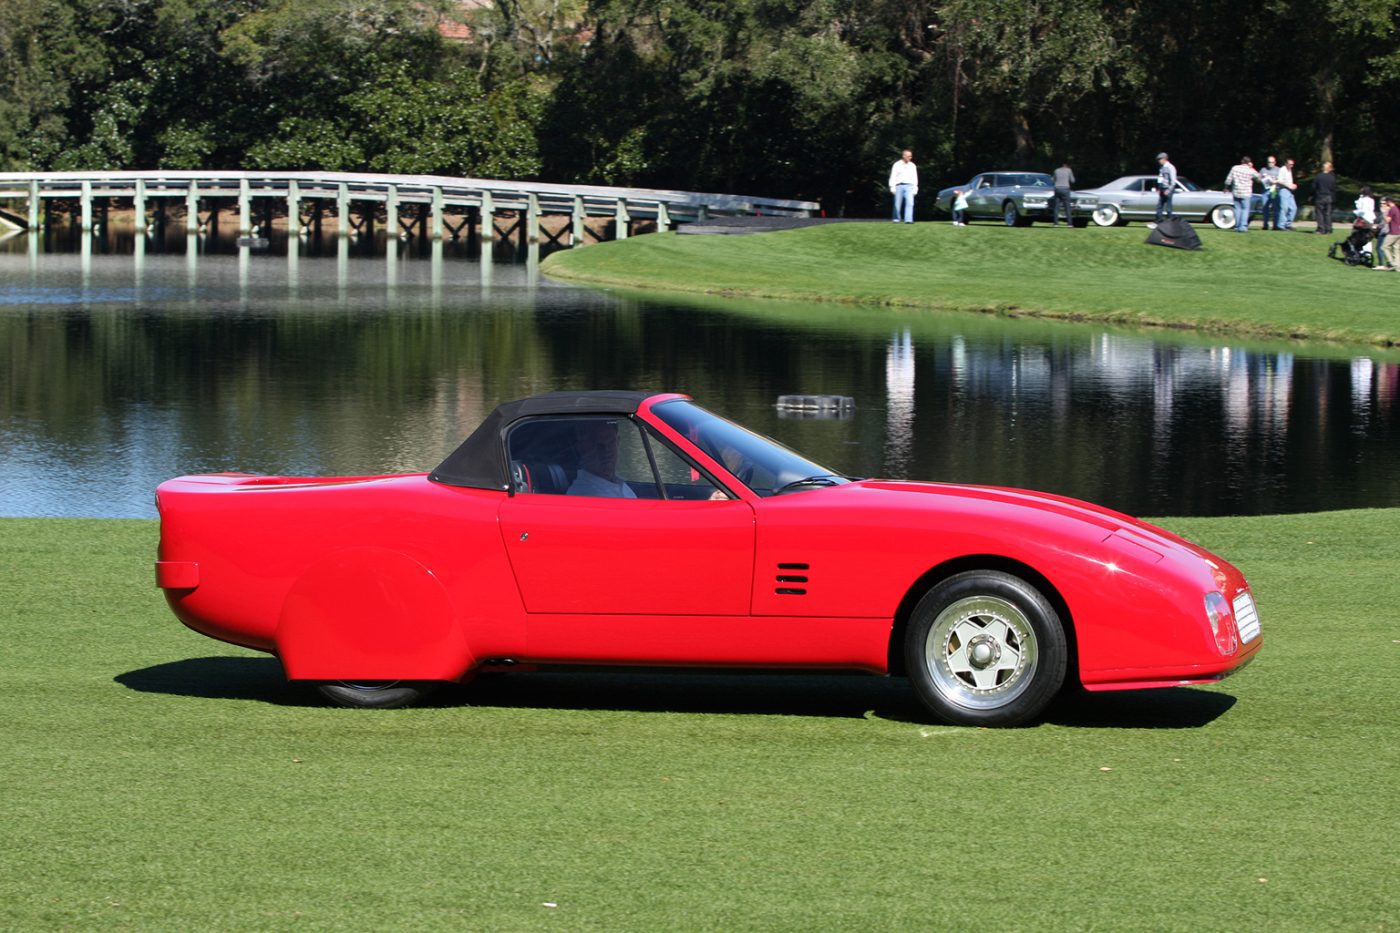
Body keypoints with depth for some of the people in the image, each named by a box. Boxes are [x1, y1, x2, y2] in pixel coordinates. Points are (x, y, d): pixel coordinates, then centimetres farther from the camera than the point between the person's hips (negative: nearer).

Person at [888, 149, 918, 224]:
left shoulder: (912, 166, 13)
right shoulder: (897, 165, 4)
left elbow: (915, 178, 15)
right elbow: (893, 177, 2)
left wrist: (915, 188, 9)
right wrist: (892, 187, -6)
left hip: (909, 186, 1)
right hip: (899, 186, -1)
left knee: (910, 203, -14)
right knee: (897, 204, 0)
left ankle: (908, 220, -19)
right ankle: (896, 219, 14)